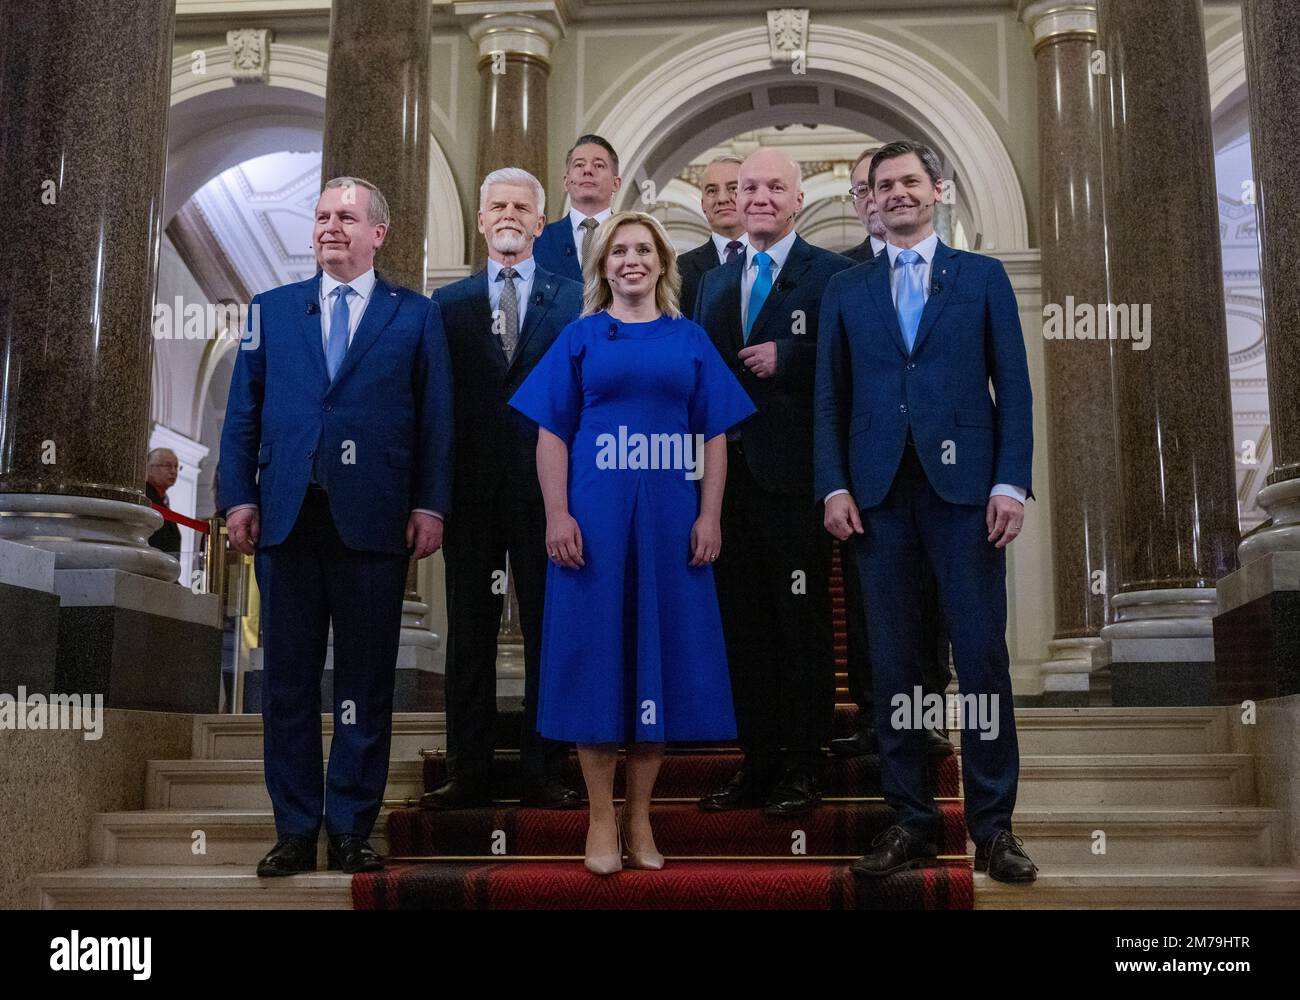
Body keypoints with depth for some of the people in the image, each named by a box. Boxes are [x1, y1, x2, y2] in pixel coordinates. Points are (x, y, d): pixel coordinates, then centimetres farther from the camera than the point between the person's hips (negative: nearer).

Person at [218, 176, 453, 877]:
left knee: (366, 680, 4)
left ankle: (352, 828, 14)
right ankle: (295, 830, 16)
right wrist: (237, 497, 0)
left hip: (375, 521, -2)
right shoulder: (272, 310, 14)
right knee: (288, 679, 6)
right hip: (287, 519, 2)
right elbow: (243, 412, 10)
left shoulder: (415, 316, 8)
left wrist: (430, 504, -6)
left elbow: (436, 416, 3)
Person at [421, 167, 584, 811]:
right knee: (469, 631, 5)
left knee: (548, 631, 3)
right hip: (471, 487, 1)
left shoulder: (573, 301, 8)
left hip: (546, 486, -1)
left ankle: (545, 773, 11)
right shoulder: (448, 304, 12)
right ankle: (468, 774, 13)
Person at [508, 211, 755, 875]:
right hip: (594, 517, -1)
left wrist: (710, 516, -2)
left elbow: (714, 436, 7)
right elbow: (552, 433, 2)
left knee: (660, 649, 4)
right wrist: (557, 514, -8)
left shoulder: (689, 339, 10)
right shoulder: (581, 337, 7)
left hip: (670, 520, 2)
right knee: (596, 649, 1)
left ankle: (640, 815, 16)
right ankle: (602, 816, 11)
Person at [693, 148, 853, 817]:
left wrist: (785, 358, -15)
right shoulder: (714, 283, 18)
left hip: (794, 474, -6)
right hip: (729, 474, 6)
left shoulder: (831, 275, 0)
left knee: (803, 625, 1)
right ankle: (757, 764, 20)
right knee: (744, 625, 10)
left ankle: (803, 769, 9)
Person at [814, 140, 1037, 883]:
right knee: (894, 660, 4)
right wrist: (834, 486, -2)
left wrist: (1012, 483, -6)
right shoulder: (847, 290, 14)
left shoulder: (984, 277, 9)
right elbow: (831, 399, 10)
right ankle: (912, 821, 13)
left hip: (964, 486, -2)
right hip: (879, 493, 2)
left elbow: (1014, 388, 4)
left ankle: (993, 825, 8)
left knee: (984, 654, -2)